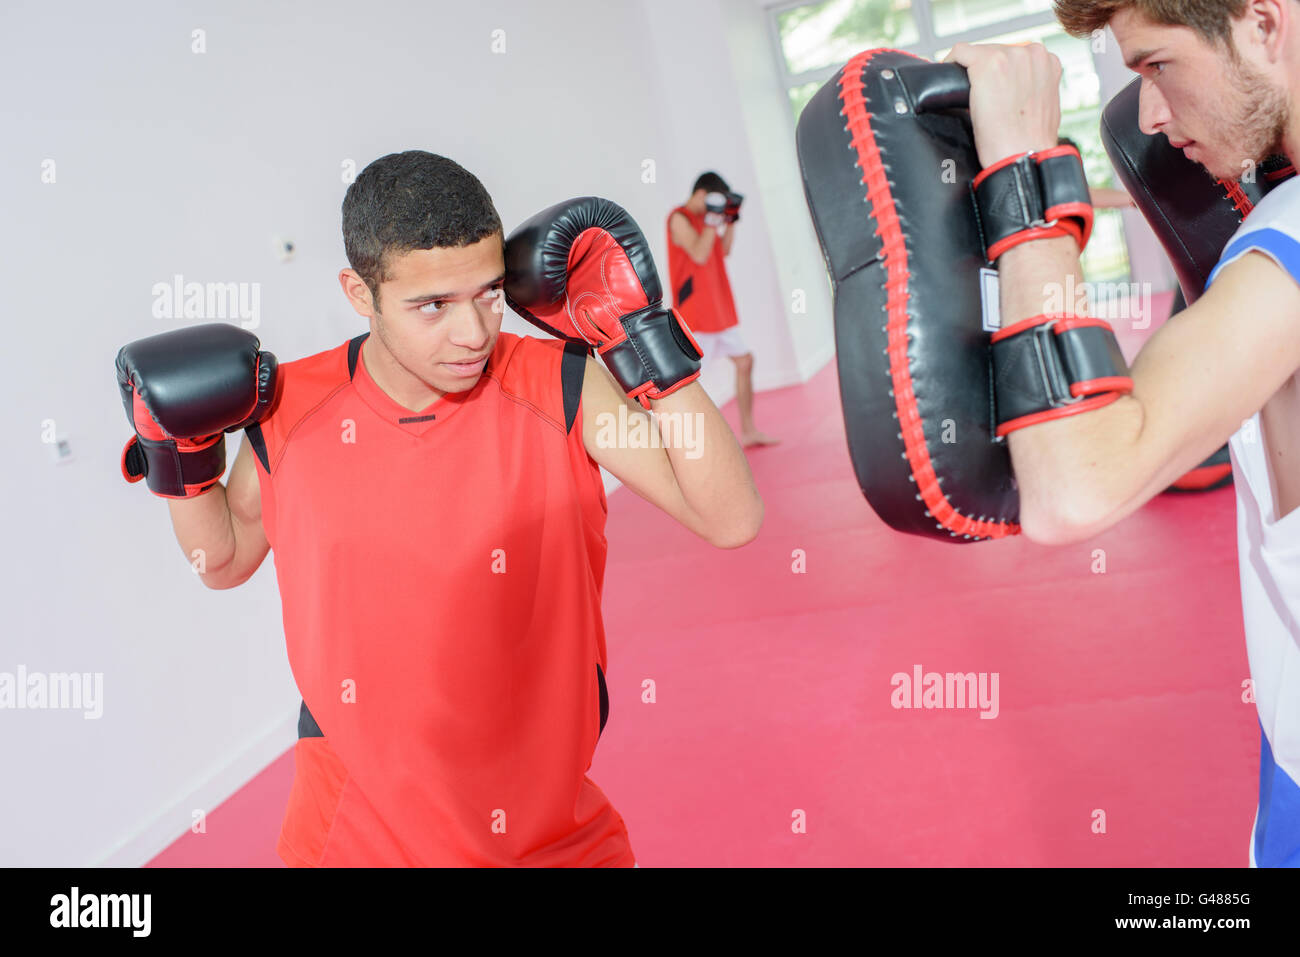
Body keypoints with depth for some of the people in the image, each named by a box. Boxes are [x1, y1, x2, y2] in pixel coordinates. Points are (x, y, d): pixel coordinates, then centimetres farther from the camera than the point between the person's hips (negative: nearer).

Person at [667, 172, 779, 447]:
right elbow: (699, 254, -22)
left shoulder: (704, 218, 15)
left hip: (719, 307, 10)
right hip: (695, 310, -9)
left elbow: (723, 250, 19)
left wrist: (731, 220, 9)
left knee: (744, 360, 11)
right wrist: (714, 217, -19)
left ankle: (748, 431, 19)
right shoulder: (680, 218, -11)